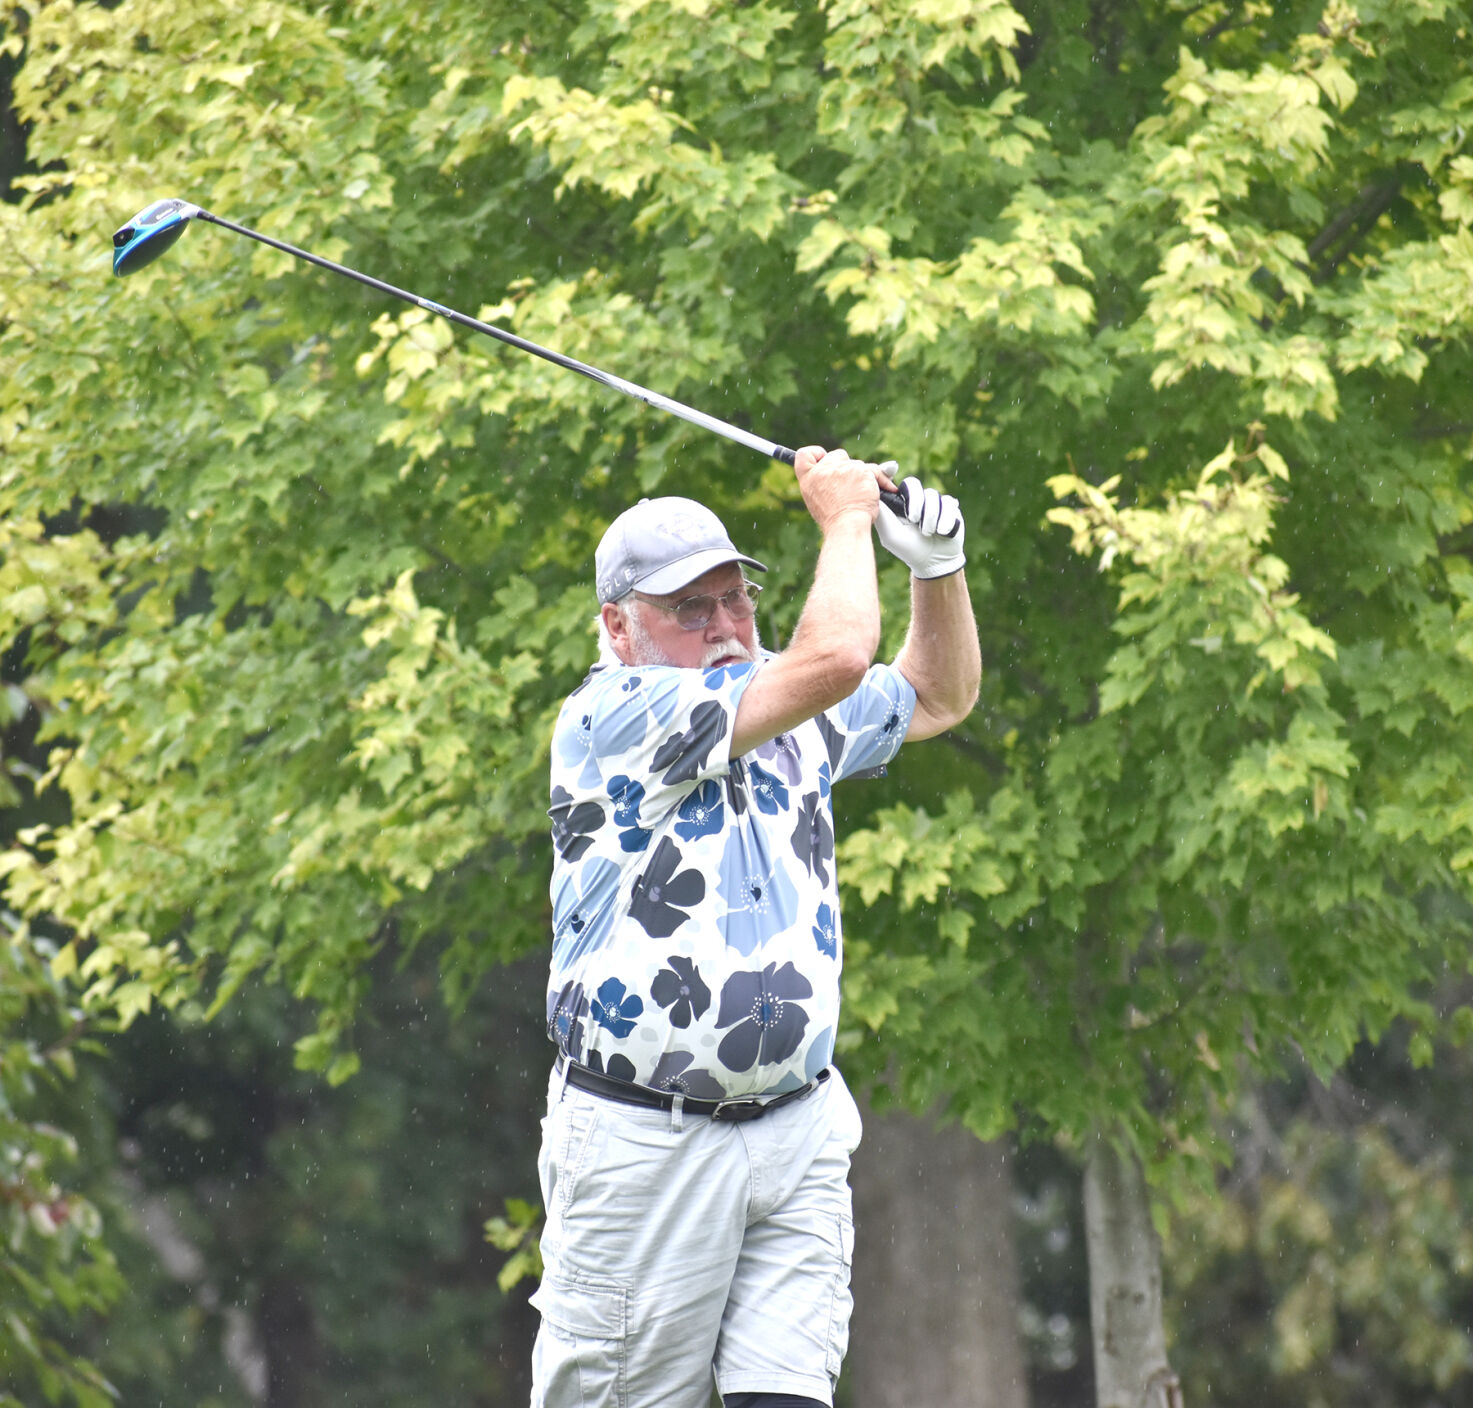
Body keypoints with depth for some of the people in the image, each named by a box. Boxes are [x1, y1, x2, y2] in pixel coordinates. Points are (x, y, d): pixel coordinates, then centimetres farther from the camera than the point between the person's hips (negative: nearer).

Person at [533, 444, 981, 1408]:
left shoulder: (795, 714, 13)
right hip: (644, 1139, -6)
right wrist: (847, 517, -5)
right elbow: (833, 659, -20)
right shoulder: (610, 718, -11)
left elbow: (940, 696, 30)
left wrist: (936, 562, 13)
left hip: (798, 1129, 6)